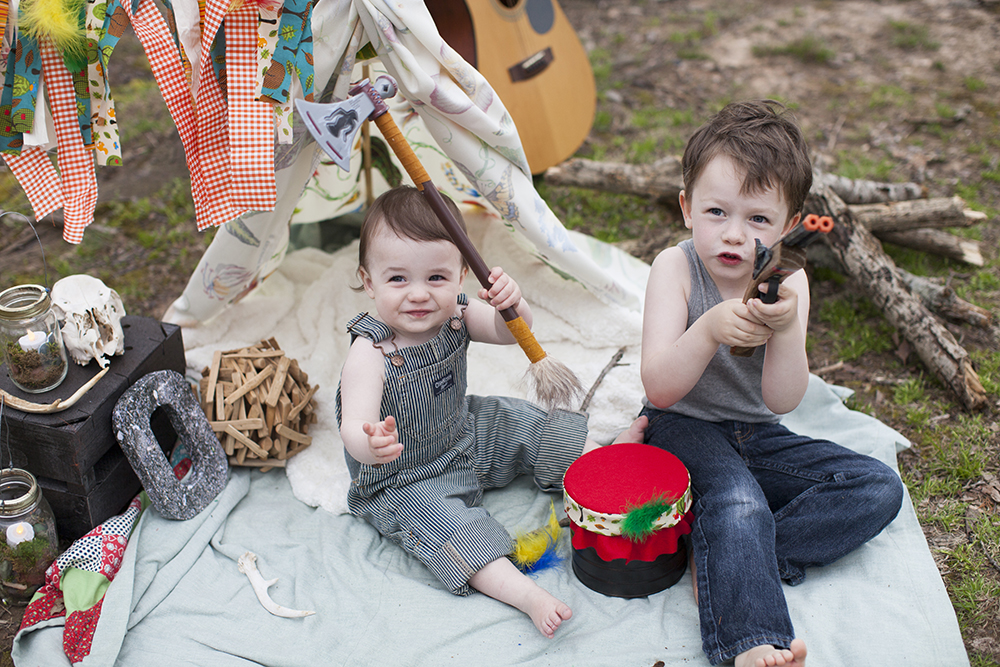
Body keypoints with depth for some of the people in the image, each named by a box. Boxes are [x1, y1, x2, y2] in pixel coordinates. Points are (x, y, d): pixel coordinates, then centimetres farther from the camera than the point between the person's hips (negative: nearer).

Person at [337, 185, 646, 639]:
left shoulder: (455, 315, -12)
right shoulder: (370, 354, -31)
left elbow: (512, 333, -8)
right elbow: (354, 427, -40)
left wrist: (511, 304, -32)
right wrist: (371, 444, -65)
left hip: (465, 434, 7)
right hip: (404, 482, -7)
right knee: (444, 525, -30)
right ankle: (525, 594, -36)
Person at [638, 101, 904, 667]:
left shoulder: (788, 282, -7)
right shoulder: (677, 268, -14)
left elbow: (781, 400, -17)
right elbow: (660, 390, -22)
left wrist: (786, 328, -35)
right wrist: (708, 330, -40)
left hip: (758, 437, 5)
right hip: (684, 430, -5)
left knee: (879, 488, -10)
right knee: (737, 498, -35)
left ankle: (722, 560, -20)